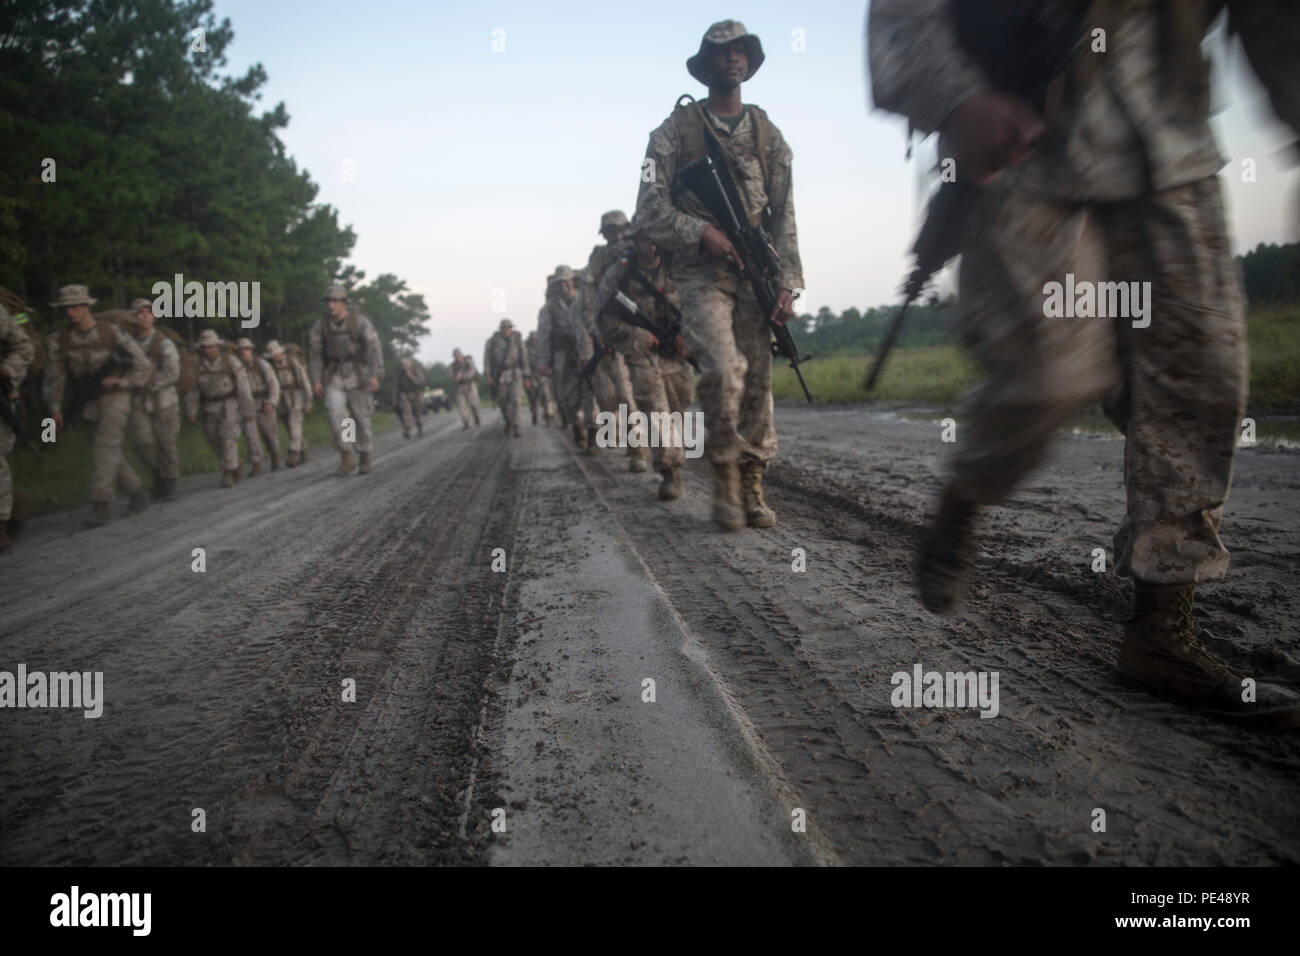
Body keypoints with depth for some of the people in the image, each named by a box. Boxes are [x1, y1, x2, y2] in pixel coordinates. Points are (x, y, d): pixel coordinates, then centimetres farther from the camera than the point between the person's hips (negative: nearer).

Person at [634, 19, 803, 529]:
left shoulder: (768, 134, 14)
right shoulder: (675, 130, 6)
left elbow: (783, 215, 9)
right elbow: (649, 209, 0)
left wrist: (787, 284, -1)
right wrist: (701, 233, -15)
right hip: (701, 273, -3)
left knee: (758, 381, 0)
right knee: (724, 370, -22)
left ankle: (751, 488, 9)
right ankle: (724, 477, -6)